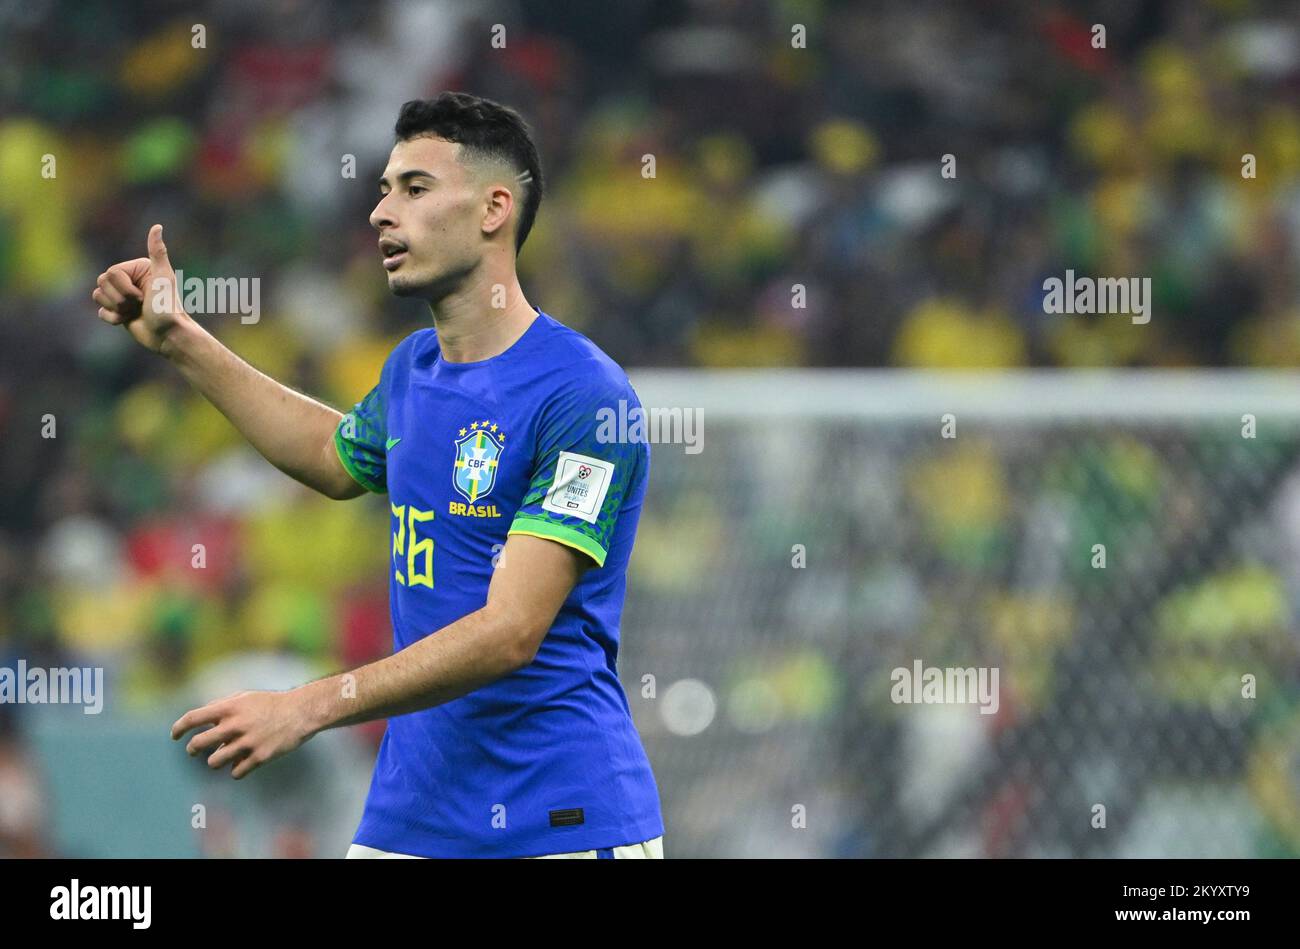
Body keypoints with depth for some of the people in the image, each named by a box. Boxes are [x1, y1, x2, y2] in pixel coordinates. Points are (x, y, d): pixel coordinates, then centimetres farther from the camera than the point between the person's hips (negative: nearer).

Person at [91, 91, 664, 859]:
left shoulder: (583, 394, -17)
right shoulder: (412, 369, 9)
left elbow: (509, 632, -22)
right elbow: (338, 459, 34)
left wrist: (308, 709, -26)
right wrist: (179, 342, 29)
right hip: (409, 815, 7)